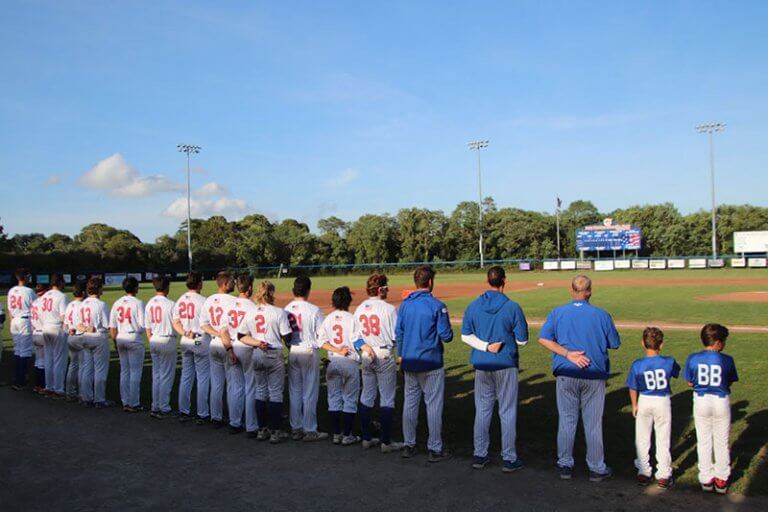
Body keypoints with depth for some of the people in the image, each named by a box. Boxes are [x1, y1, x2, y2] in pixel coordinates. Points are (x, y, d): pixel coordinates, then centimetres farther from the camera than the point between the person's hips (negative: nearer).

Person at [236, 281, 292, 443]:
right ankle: (276, 432, 7)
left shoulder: (250, 313, 2)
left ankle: (262, 430, 21)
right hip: (274, 356, -5)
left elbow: (241, 336, 5)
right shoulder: (278, 312, -12)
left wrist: (256, 343, -1)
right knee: (276, 392, 4)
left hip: (256, 355, 5)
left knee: (260, 391, 15)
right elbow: (287, 337, -13)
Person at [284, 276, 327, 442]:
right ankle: (310, 431, 10)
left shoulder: (286, 309, 0)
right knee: (310, 393, 4)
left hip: (292, 352, 5)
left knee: (294, 391, 13)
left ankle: (296, 428, 20)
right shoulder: (313, 309, -13)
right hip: (309, 352, -4)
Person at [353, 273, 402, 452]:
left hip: (366, 356, 6)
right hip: (385, 356, -6)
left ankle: (366, 438, 21)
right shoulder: (388, 309, -14)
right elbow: (397, 337, -14)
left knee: (367, 396, 14)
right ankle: (386, 442, 8)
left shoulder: (359, 309, 3)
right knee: (387, 399, 3)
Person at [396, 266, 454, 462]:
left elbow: (398, 333, 7)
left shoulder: (404, 304, 3)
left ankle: (409, 445, 20)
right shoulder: (436, 306, -13)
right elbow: (446, 336, -13)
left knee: (410, 403, 13)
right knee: (434, 405, 3)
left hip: (409, 363, 5)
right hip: (431, 364, -5)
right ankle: (435, 449, 8)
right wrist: (447, 332, 8)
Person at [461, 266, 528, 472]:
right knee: (507, 412, 6)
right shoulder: (512, 307, -12)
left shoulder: (473, 306, -1)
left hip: (481, 366, 3)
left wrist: (485, 346, -8)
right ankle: (509, 459, 12)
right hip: (506, 365, -3)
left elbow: (466, 335, 0)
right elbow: (522, 339, -7)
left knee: (482, 410, 13)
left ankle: (479, 455, 19)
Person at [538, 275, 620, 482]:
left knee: (567, 420, 11)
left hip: (566, 375, 1)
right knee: (593, 424, 9)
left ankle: (565, 465, 18)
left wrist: (568, 353, -13)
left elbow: (543, 338, -10)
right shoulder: (601, 315, -5)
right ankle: (597, 468, 19)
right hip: (594, 375, -1)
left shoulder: (557, 313, -2)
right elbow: (615, 344, 3)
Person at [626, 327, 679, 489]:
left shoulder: (637, 365, -12)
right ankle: (663, 475, 15)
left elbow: (633, 388, -4)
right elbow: (677, 373, 11)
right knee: (663, 440, 10)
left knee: (642, 439, 13)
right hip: (663, 402, 0)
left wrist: (634, 405, 10)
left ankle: (643, 472, 19)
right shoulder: (668, 362, -13)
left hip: (644, 402, 0)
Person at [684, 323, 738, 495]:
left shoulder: (693, 359, -7)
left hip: (701, 402, 1)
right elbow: (730, 382, -4)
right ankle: (721, 480, 22)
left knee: (703, 442, 13)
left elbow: (690, 383, -1)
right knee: (722, 443, 13)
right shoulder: (727, 360, -12)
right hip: (721, 402, -1)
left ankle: (706, 479, 20)